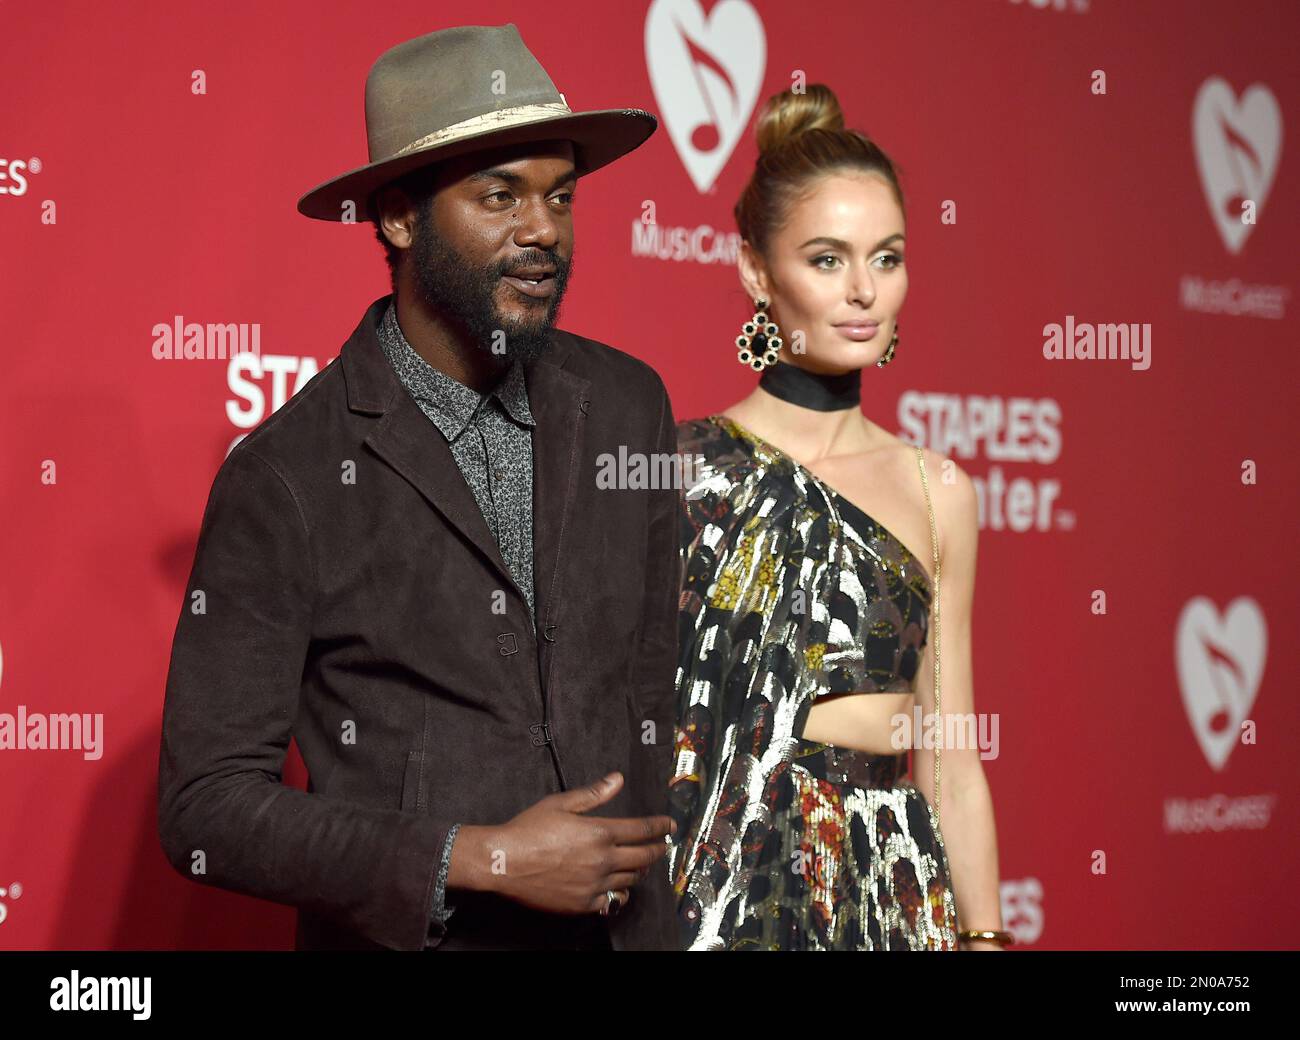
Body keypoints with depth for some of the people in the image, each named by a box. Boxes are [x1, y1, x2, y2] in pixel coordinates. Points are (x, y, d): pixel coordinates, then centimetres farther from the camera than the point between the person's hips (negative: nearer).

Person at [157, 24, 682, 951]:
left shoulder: (630, 406, -1)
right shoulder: (284, 482, -14)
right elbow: (207, 808, -14)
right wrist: (482, 862, -20)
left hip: (625, 925, 4)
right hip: (408, 933, -4)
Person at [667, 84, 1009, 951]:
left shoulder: (938, 490, 7)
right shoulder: (674, 465, -5)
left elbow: (952, 764, 9)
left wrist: (985, 934, 4)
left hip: (897, 895, 3)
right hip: (726, 893, -3)